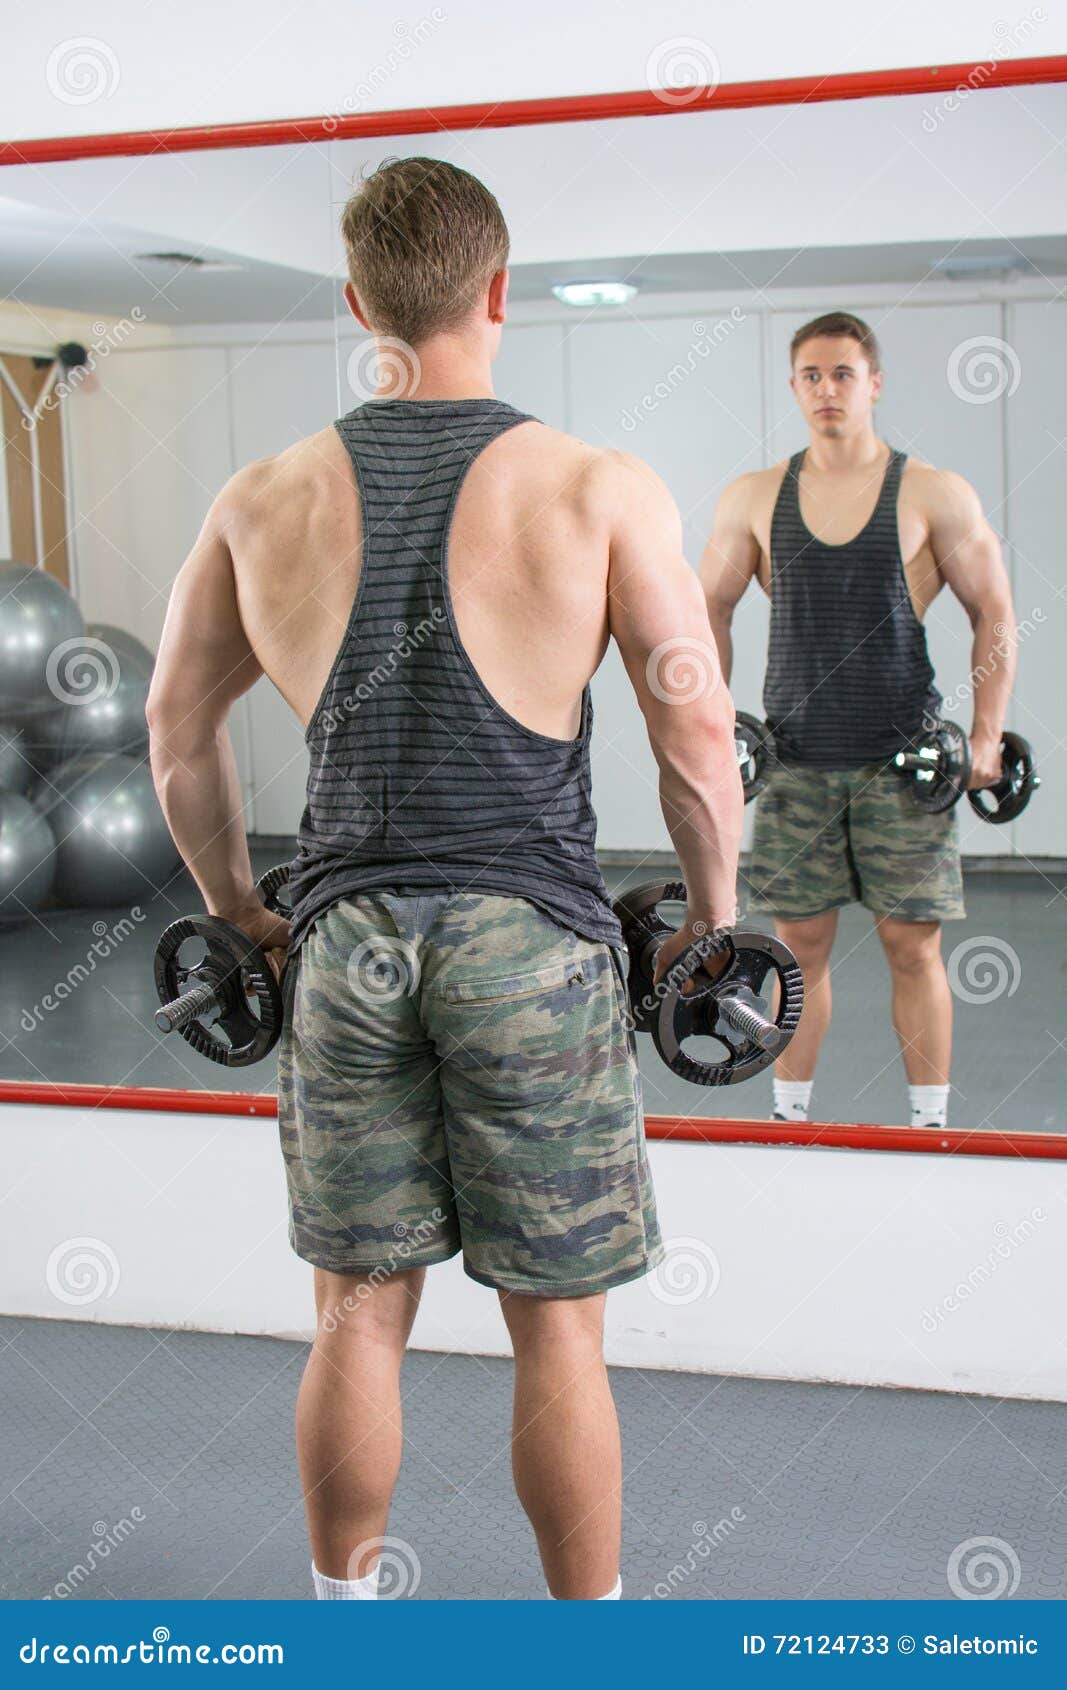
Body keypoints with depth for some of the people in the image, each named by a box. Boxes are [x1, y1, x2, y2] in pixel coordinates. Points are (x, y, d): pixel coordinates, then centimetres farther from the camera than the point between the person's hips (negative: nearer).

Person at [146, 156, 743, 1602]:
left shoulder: (265, 500, 2)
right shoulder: (601, 491, -7)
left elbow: (177, 734, 10)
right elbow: (698, 738, -7)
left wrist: (238, 912, 22)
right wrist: (714, 916, 8)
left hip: (343, 938, 3)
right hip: (534, 940, -3)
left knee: (359, 1316, 15)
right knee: (558, 1327, 8)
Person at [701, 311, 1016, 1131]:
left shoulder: (936, 496, -2)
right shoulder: (753, 498, 5)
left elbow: (995, 614, 1)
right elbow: (709, 608, 11)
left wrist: (987, 737, -6)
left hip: (906, 759, -2)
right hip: (795, 758, 2)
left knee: (913, 944, 1)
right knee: (800, 942, 6)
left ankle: (930, 1124, 12)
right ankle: (790, 1116, 18)